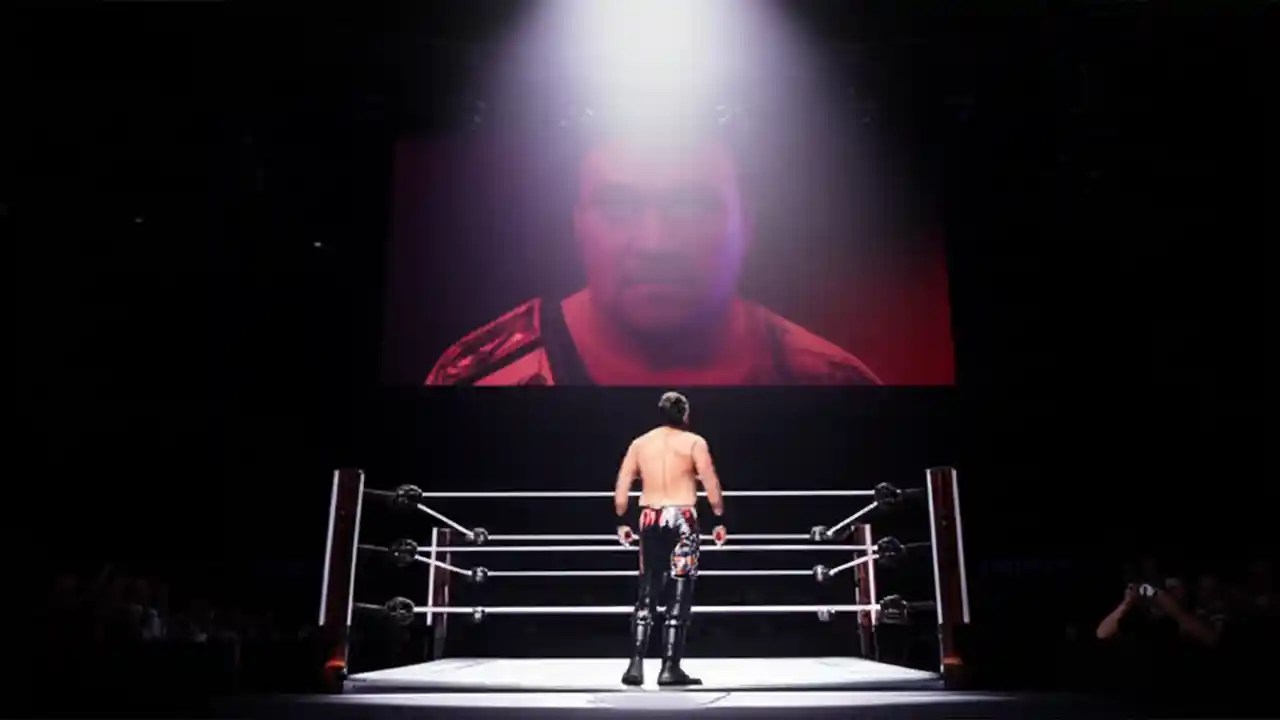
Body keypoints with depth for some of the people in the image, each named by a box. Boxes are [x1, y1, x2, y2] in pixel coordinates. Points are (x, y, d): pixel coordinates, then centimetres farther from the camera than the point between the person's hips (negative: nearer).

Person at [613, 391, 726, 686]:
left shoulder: (639, 443, 9)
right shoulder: (694, 442, -1)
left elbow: (621, 490, 7)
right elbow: (712, 487, -6)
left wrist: (621, 521, 15)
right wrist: (720, 519, 3)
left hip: (650, 519, 4)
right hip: (681, 519, -3)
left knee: (646, 593, 11)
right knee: (679, 595, 3)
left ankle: (636, 664, 8)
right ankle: (670, 667, 3)